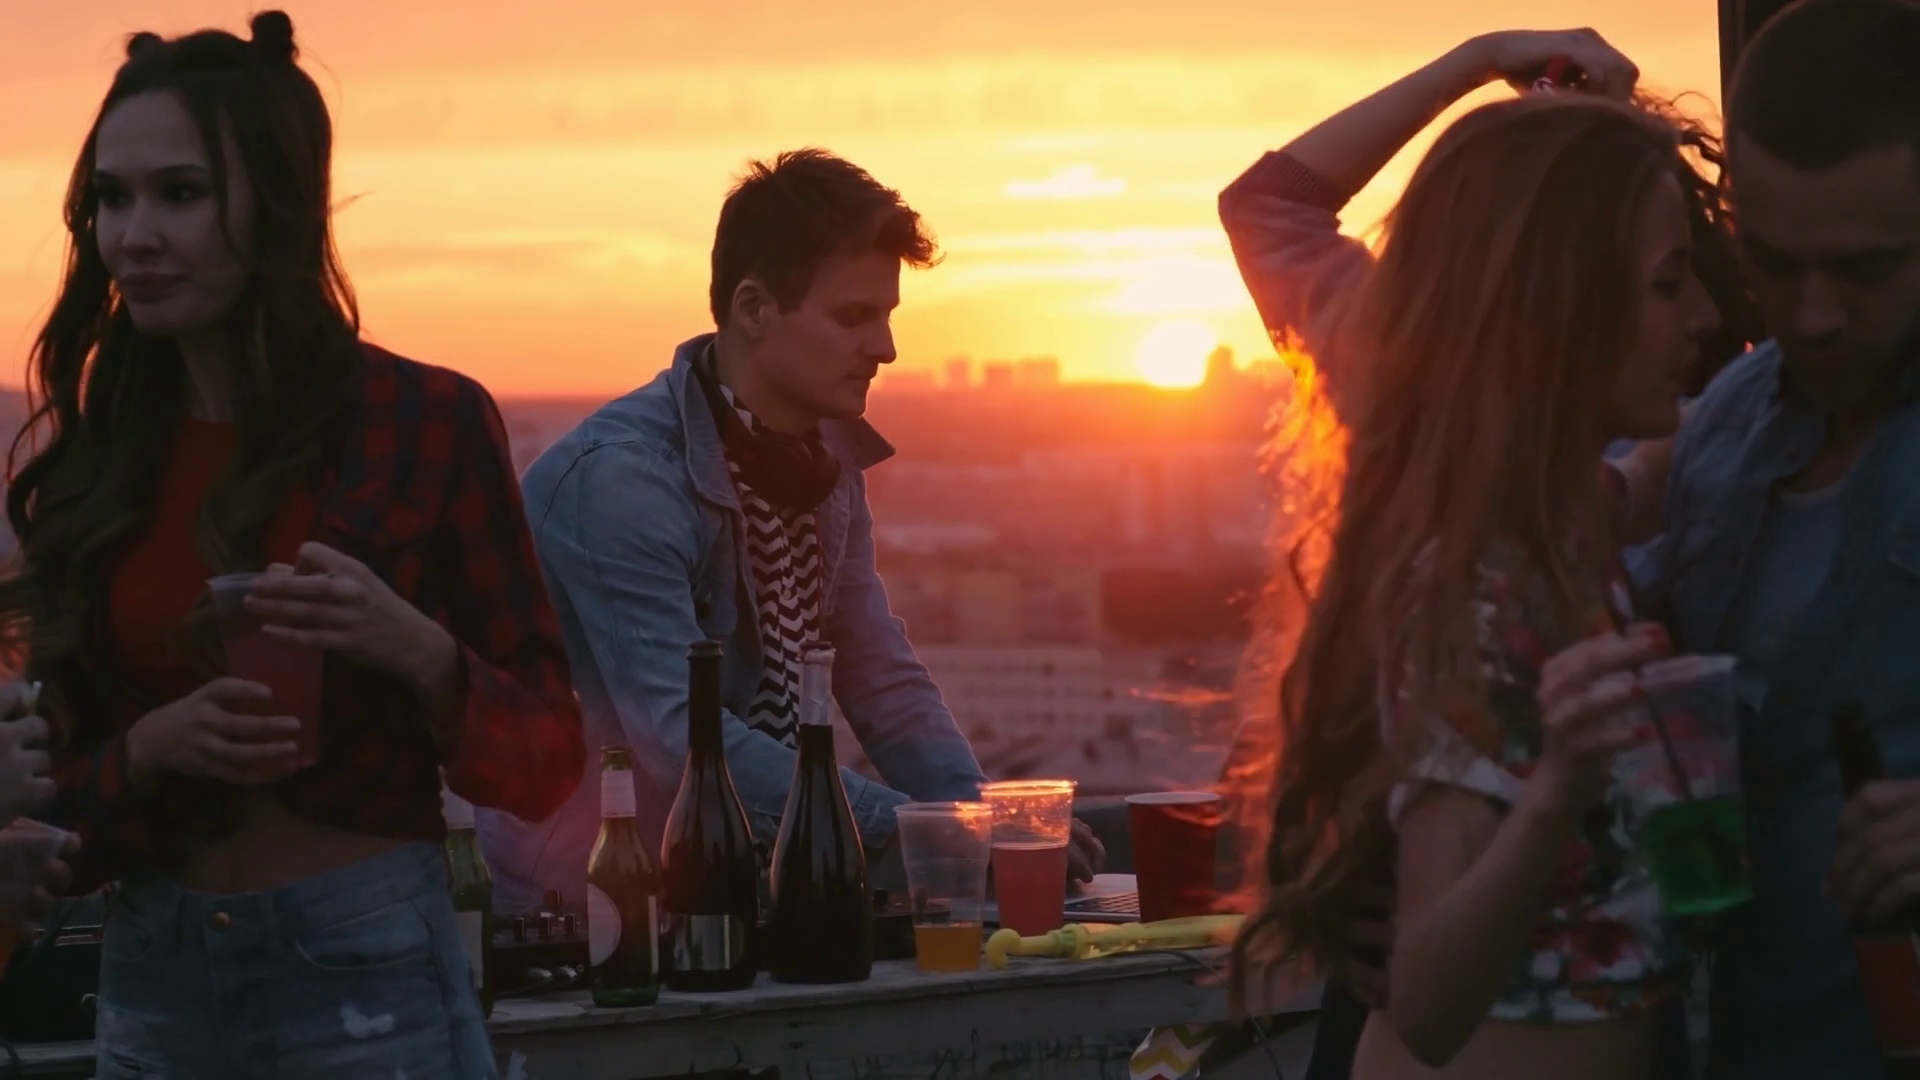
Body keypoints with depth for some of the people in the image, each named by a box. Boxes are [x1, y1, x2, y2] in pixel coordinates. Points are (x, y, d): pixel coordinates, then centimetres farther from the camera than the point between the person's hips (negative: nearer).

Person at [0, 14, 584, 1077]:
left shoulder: (430, 421, -6)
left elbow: (546, 764, -4)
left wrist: (419, 652, -22)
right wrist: (151, 749, -14)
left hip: (368, 974, -4)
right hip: (153, 978, 4)